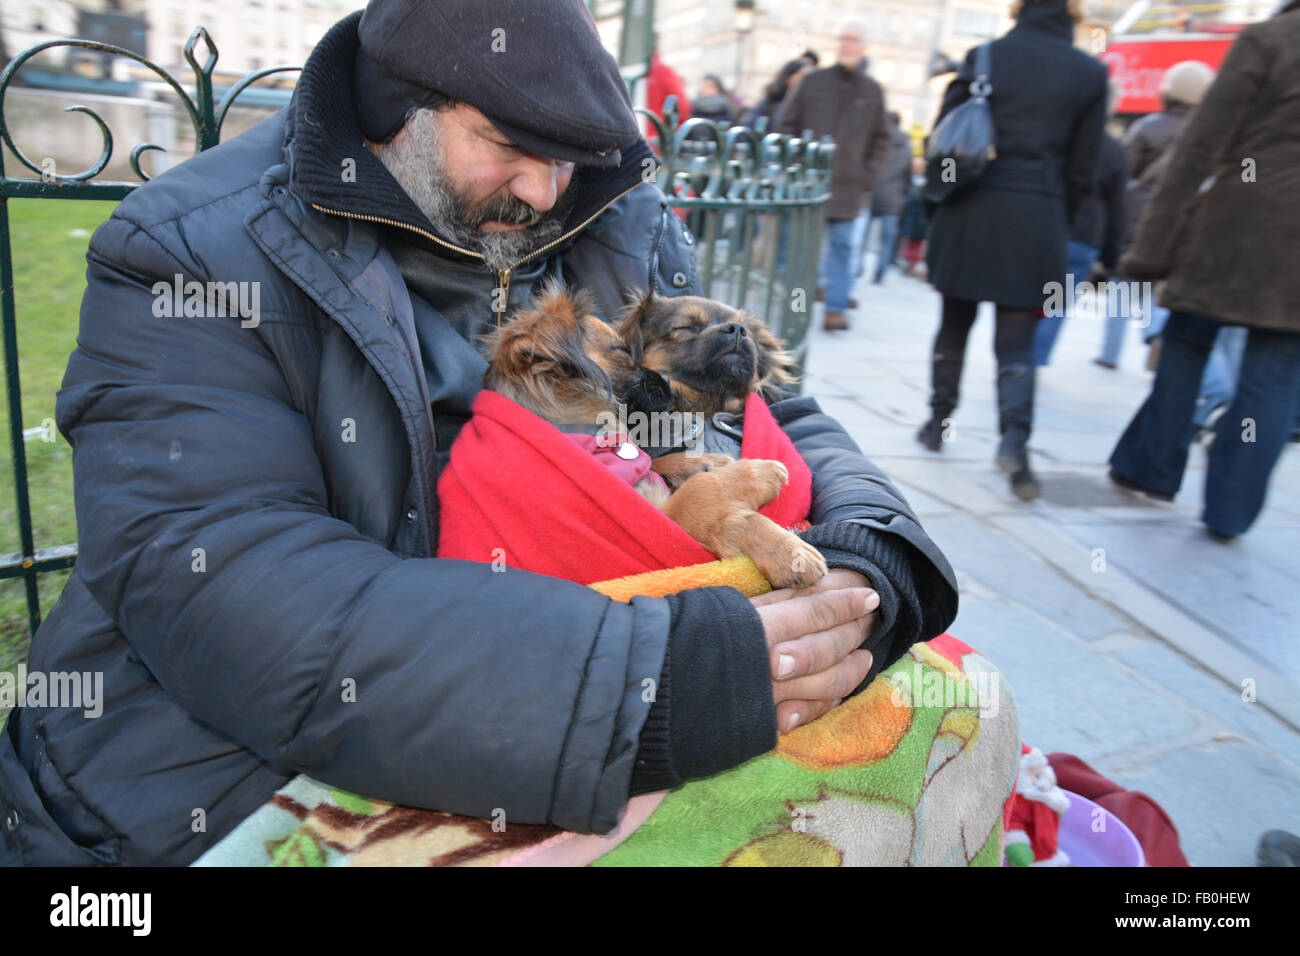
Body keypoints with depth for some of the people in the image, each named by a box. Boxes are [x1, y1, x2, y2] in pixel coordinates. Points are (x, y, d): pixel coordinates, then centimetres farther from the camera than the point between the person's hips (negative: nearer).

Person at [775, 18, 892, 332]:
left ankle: (836, 308, 1)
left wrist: (870, 175, 2)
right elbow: (786, 124, 8)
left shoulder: (872, 91, 9)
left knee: (841, 245, -1)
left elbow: (882, 139, 14)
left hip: (848, 185, 1)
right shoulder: (813, 81, 6)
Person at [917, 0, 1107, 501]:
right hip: (1038, 220, 0)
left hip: (972, 214, 0)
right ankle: (1014, 438, -14)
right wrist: (1057, 224, 14)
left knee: (954, 325, 15)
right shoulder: (1090, 74, 4)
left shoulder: (985, 57, 2)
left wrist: (937, 207, 11)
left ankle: (938, 422, 23)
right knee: (1017, 341, 4)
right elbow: (1081, 170, 4)